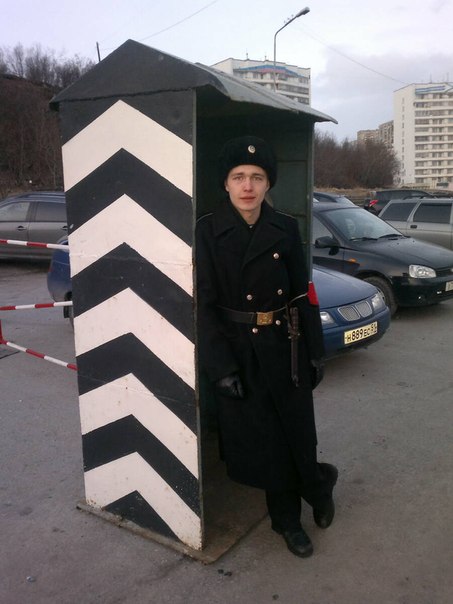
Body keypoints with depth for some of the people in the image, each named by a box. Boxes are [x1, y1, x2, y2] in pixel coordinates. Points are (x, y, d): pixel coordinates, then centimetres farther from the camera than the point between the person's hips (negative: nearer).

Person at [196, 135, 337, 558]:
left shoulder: (286, 230, 1)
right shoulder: (207, 232, -8)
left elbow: (304, 296, 5)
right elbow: (204, 304, -10)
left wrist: (315, 352, 5)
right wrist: (221, 368, -15)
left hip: (286, 349, 2)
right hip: (239, 353, -1)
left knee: (297, 432, 9)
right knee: (260, 441, 10)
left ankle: (316, 484, 42)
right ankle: (293, 514, 33)